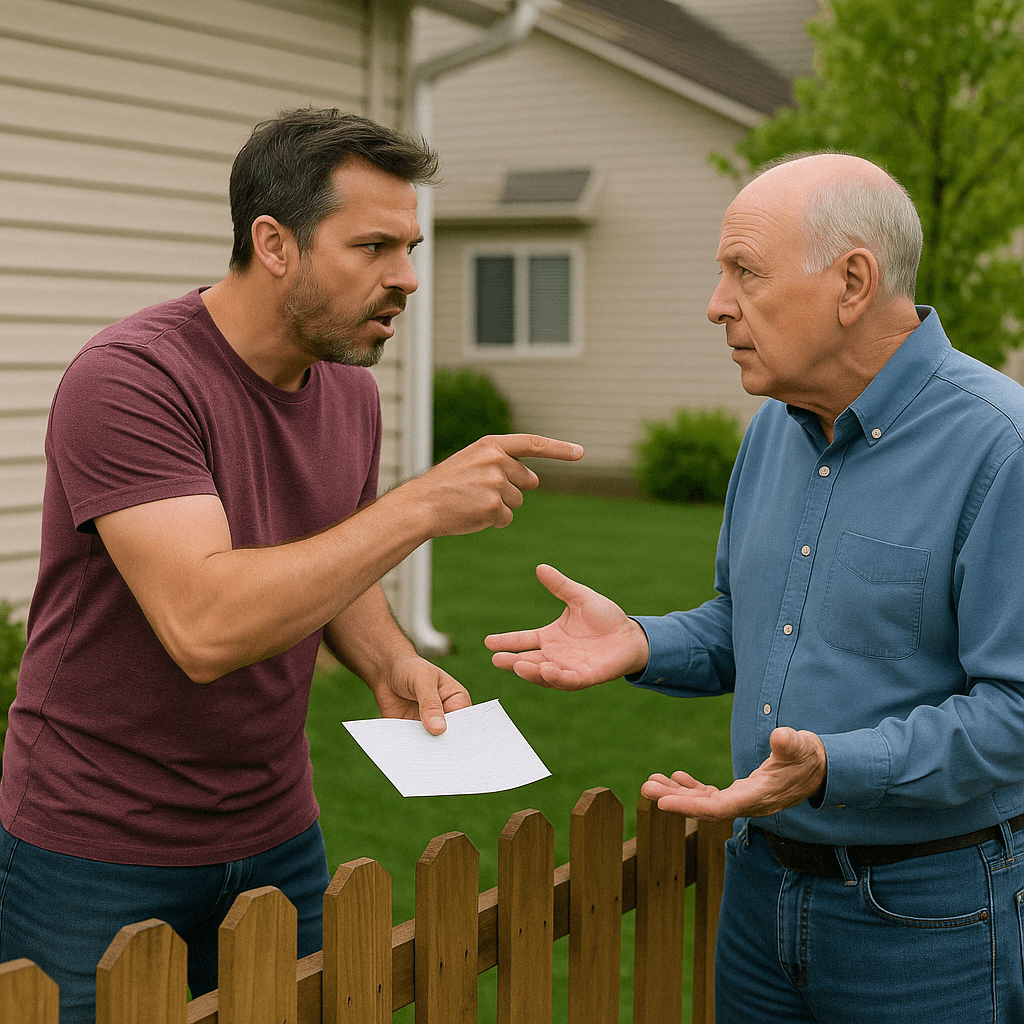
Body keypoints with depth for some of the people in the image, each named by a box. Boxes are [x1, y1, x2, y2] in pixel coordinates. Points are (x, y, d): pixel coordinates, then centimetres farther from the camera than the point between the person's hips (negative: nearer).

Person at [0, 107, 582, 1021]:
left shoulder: (351, 391, 2)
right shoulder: (128, 380, -22)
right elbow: (203, 623, -32)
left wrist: (391, 663, -4)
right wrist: (418, 507, -30)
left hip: (276, 837, 6)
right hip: (100, 857, -6)